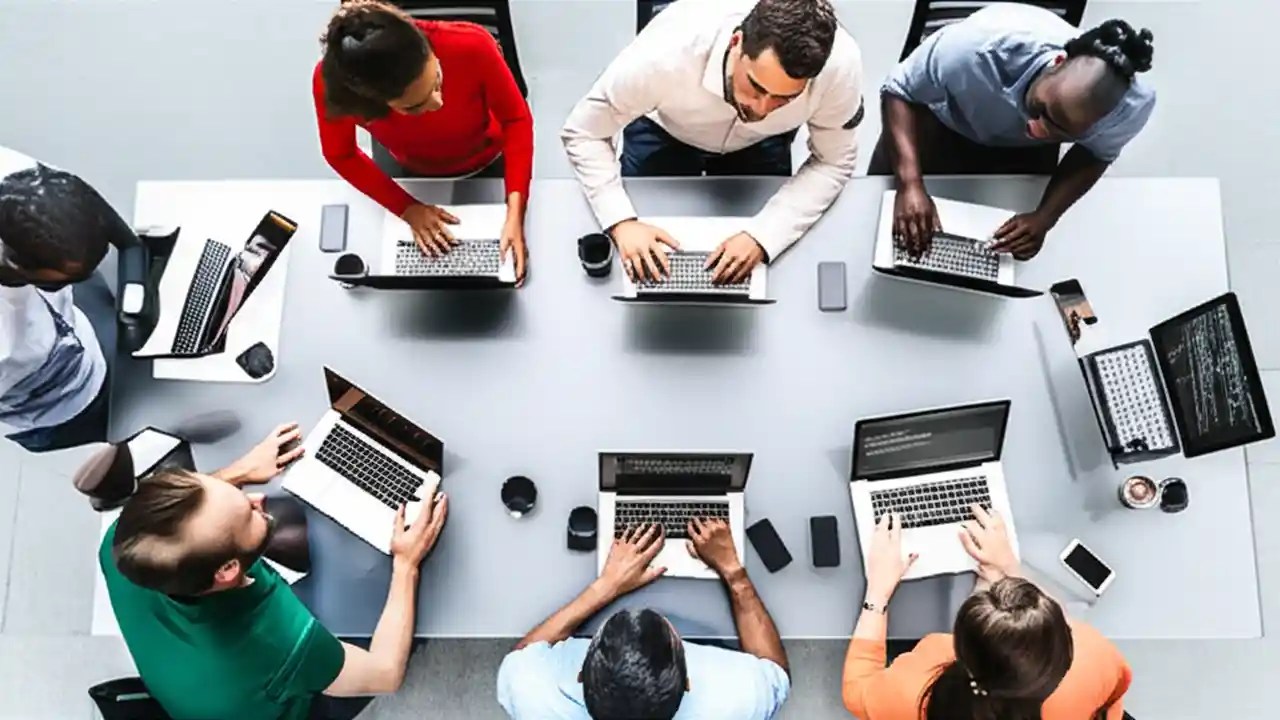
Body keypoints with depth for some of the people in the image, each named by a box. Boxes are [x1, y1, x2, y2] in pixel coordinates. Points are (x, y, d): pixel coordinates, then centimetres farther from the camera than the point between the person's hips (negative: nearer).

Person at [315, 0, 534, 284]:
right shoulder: (331, 81, -38)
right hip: (412, 172, 1)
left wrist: (515, 214, -34)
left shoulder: (472, 45, -42)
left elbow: (516, 119, -25)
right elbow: (340, 155, -17)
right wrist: (407, 208, -25)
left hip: (487, 164, -1)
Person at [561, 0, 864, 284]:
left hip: (760, 141, 1)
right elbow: (583, 133, -28)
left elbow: (833, 162, -22)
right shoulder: (667, 53, -43)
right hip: (663, 130, -1)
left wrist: (761, 236, -36)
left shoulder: (840, 64, -38)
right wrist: (621, 222, -41)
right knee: (644, 272, 3)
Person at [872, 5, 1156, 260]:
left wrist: (1045, 217, -29)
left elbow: (1096, 153, -12)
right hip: (944, 120, -1)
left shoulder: (1132, 107, -36)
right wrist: (910, 183, -45)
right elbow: (900, 91, -31)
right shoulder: (977, 46, -48)